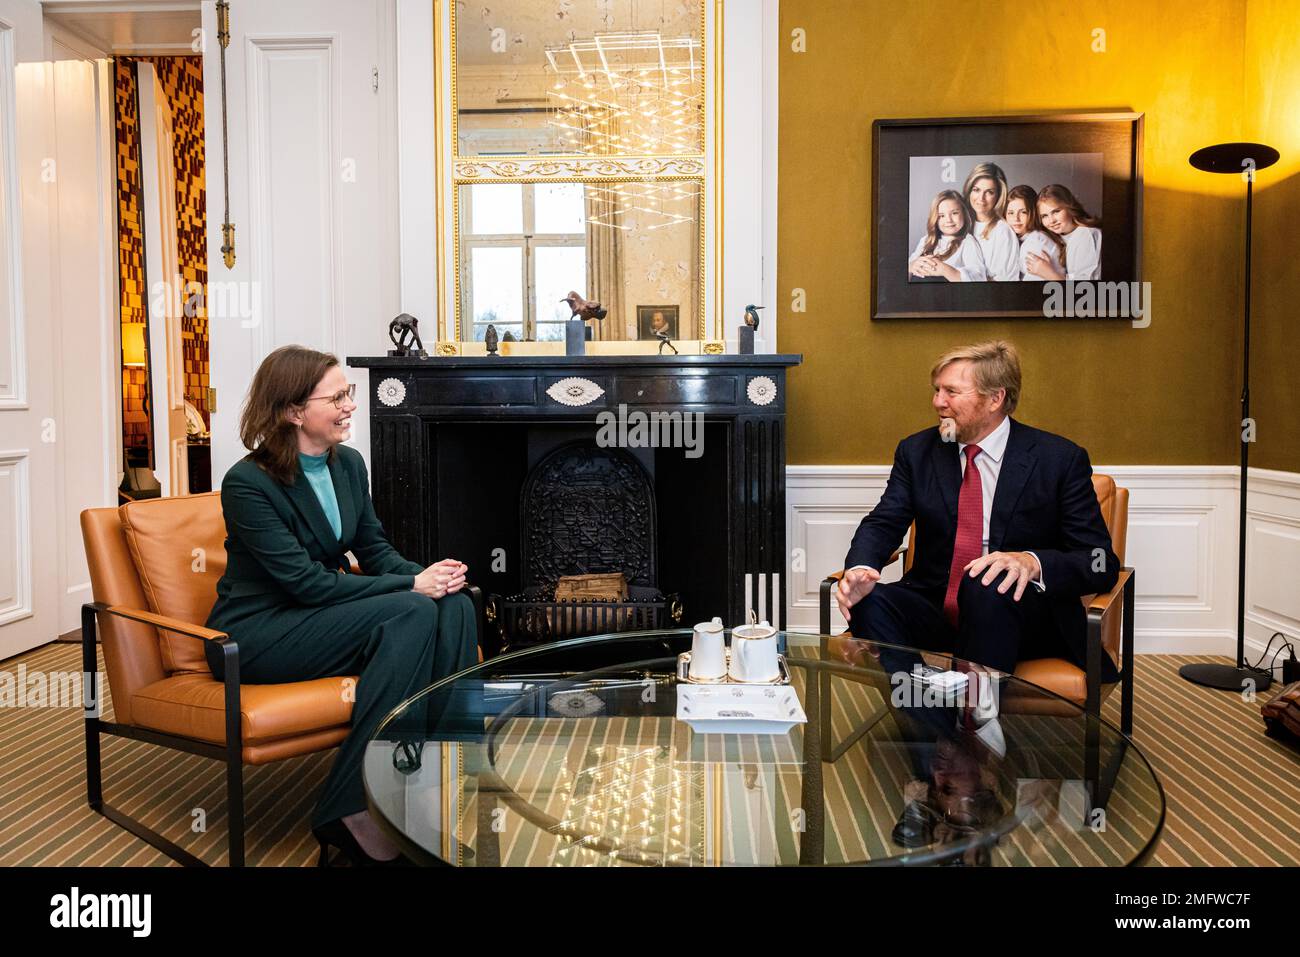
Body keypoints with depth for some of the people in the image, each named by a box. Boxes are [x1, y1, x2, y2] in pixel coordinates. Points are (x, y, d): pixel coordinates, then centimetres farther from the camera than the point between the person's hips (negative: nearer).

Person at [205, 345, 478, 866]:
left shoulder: (348, 464, 4)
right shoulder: (248, 483, -16)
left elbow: (375, 551, 9)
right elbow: (307, 582, -22)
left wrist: (430, 574, -14)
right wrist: (411, 586, -24)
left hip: (319, 617, 6)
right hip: (255, 635, -6)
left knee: (454, 607, -20)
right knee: (410, 617, -30)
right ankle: (353, 815, -25)